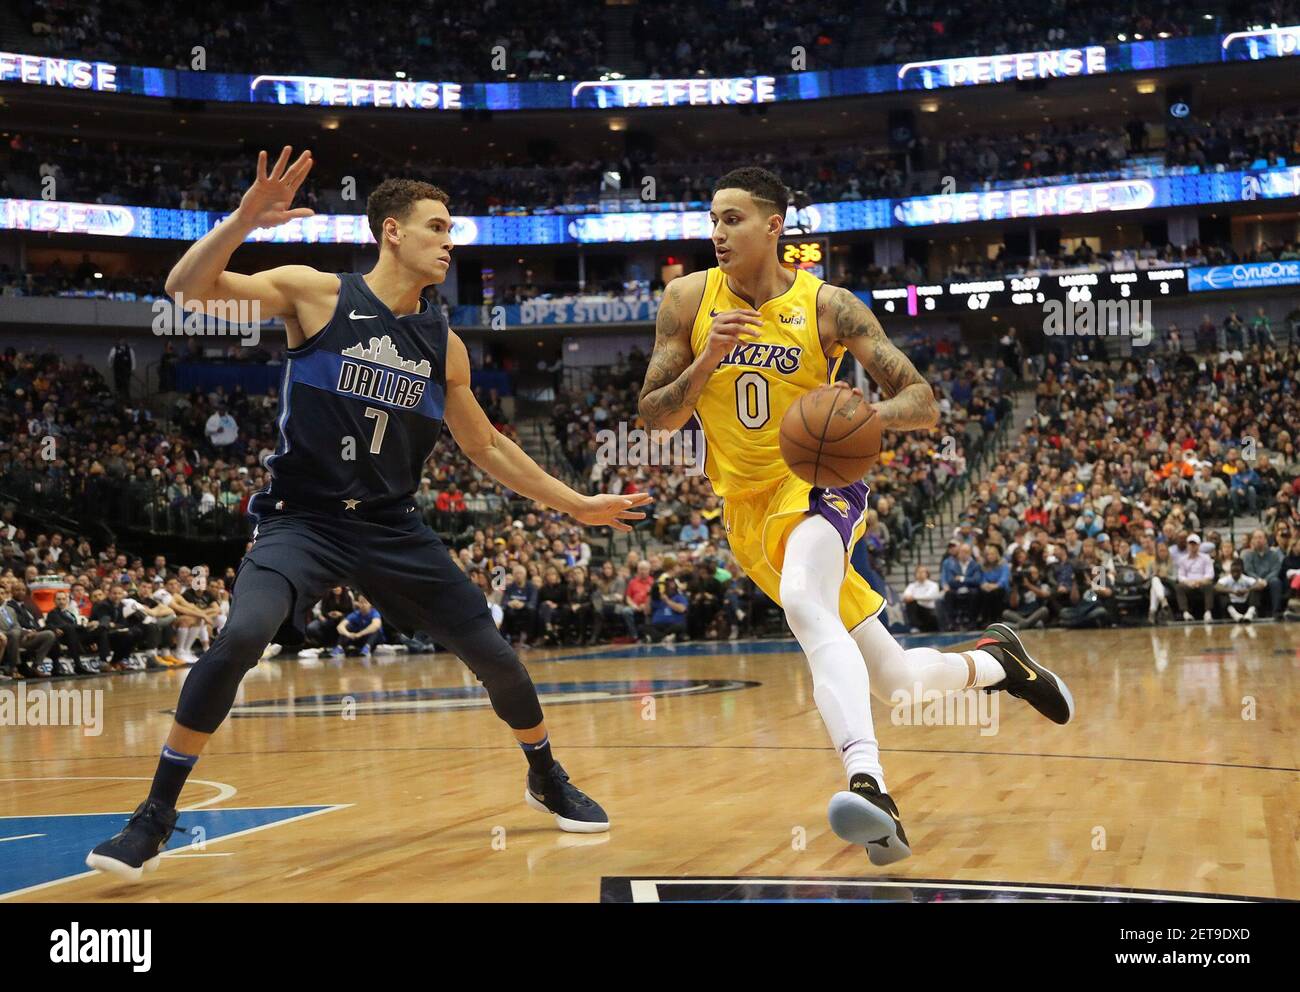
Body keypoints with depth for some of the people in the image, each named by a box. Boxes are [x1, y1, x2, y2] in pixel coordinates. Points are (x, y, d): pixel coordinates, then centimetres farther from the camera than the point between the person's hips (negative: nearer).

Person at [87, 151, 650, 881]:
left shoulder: (444, 344, 6)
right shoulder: (317, 295, -6)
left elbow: (487, 448, 17)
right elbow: (187, 288, -14)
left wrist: (575, 504, 16)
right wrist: (245, 219, -29)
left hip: (394, 528, 4)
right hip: (303, 519, -4)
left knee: (493, 654, 3)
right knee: (242, 636, -29)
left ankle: (547, 779, 32)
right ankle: (157, 815, -13)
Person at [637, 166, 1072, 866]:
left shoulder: (827, 306, -9)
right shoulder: (688, 300, -2)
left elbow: (924, 403, -8)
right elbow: (652, 417, -3)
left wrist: (871, 413, -31)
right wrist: (708, 360, -20)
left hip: (814, 482, -4)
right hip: (746, 509, 4)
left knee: (804, 603, -39)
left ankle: (868, 785, -50)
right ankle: (994, 661, 37)